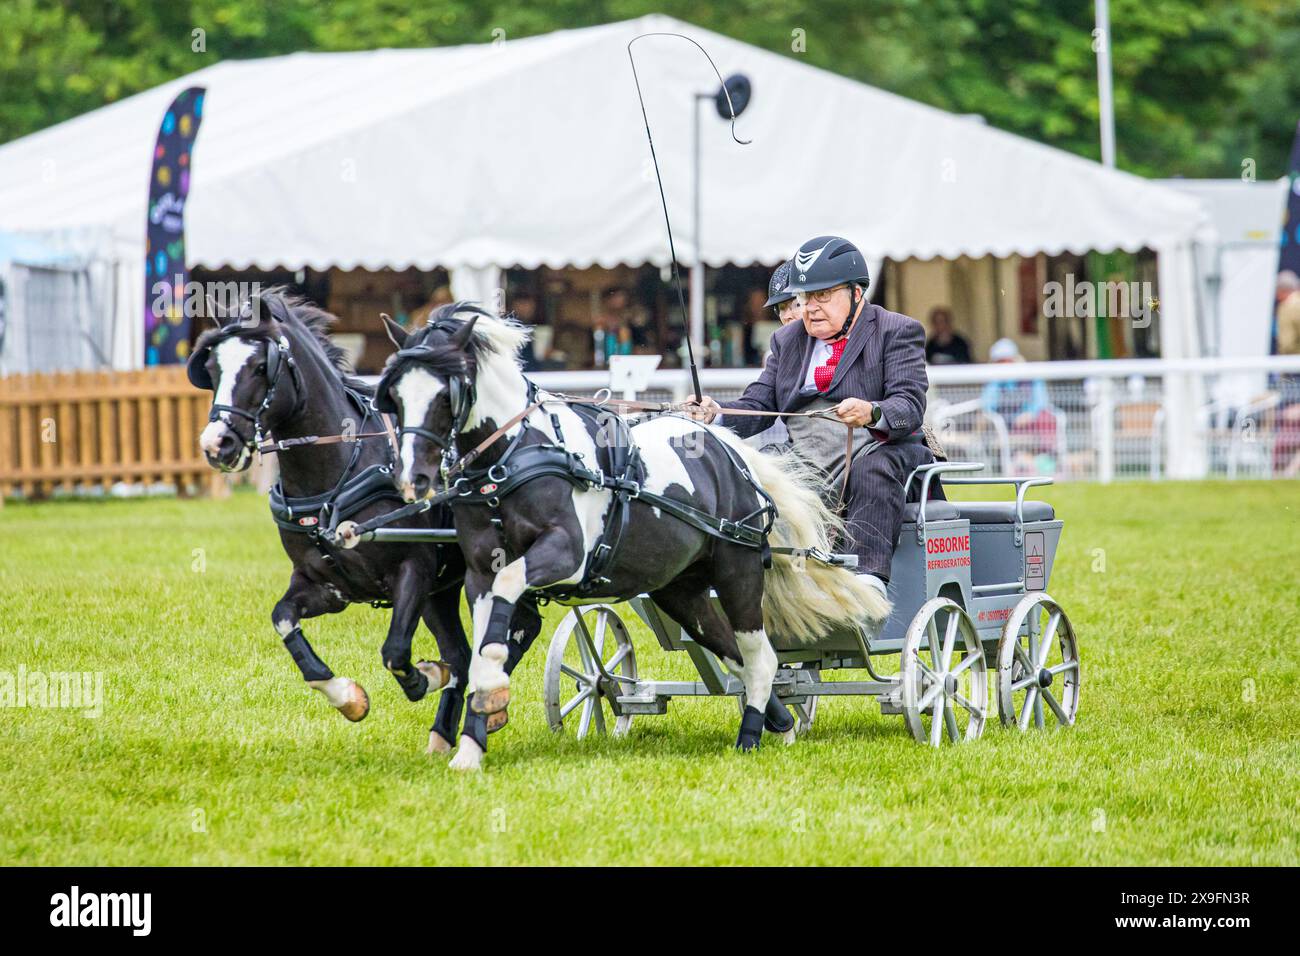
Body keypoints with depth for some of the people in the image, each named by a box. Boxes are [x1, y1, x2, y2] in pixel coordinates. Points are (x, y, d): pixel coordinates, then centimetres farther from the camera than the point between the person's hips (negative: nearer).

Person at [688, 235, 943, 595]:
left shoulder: (897, 332, 5)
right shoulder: (787, 340, 20)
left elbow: (910, 406, -9)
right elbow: (758, 405, 12)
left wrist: (871, 414, -32)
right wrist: (716, 414, -11)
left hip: (879, 454, -4)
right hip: (807, 472, 4)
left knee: (873, 467, -38)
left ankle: (869, 576, -52)